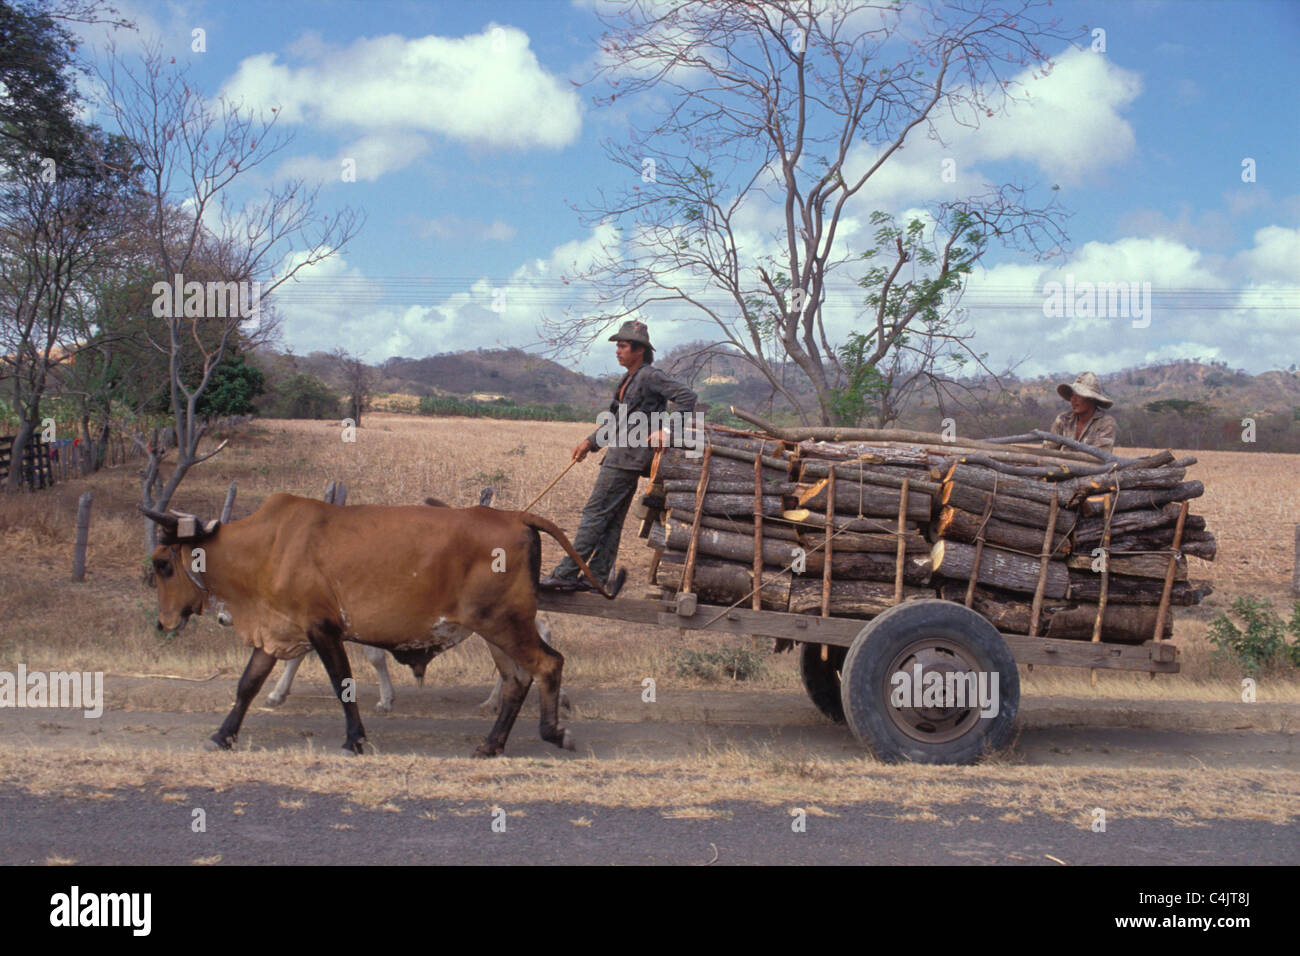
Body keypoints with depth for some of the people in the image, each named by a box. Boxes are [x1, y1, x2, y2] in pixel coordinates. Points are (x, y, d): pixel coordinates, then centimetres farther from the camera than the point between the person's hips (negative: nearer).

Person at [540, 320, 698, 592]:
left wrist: (667, 431, -22)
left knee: (595, 513, -9)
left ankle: (566, 574, -9)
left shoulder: (650, 376, -10)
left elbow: (687, 397, -17)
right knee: (612, 519, 9)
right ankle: (597, 577, 12)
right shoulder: (630, 380, 19)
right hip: (621, 455, 10)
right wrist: (590, 442, 23)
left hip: (629, 456, -10)